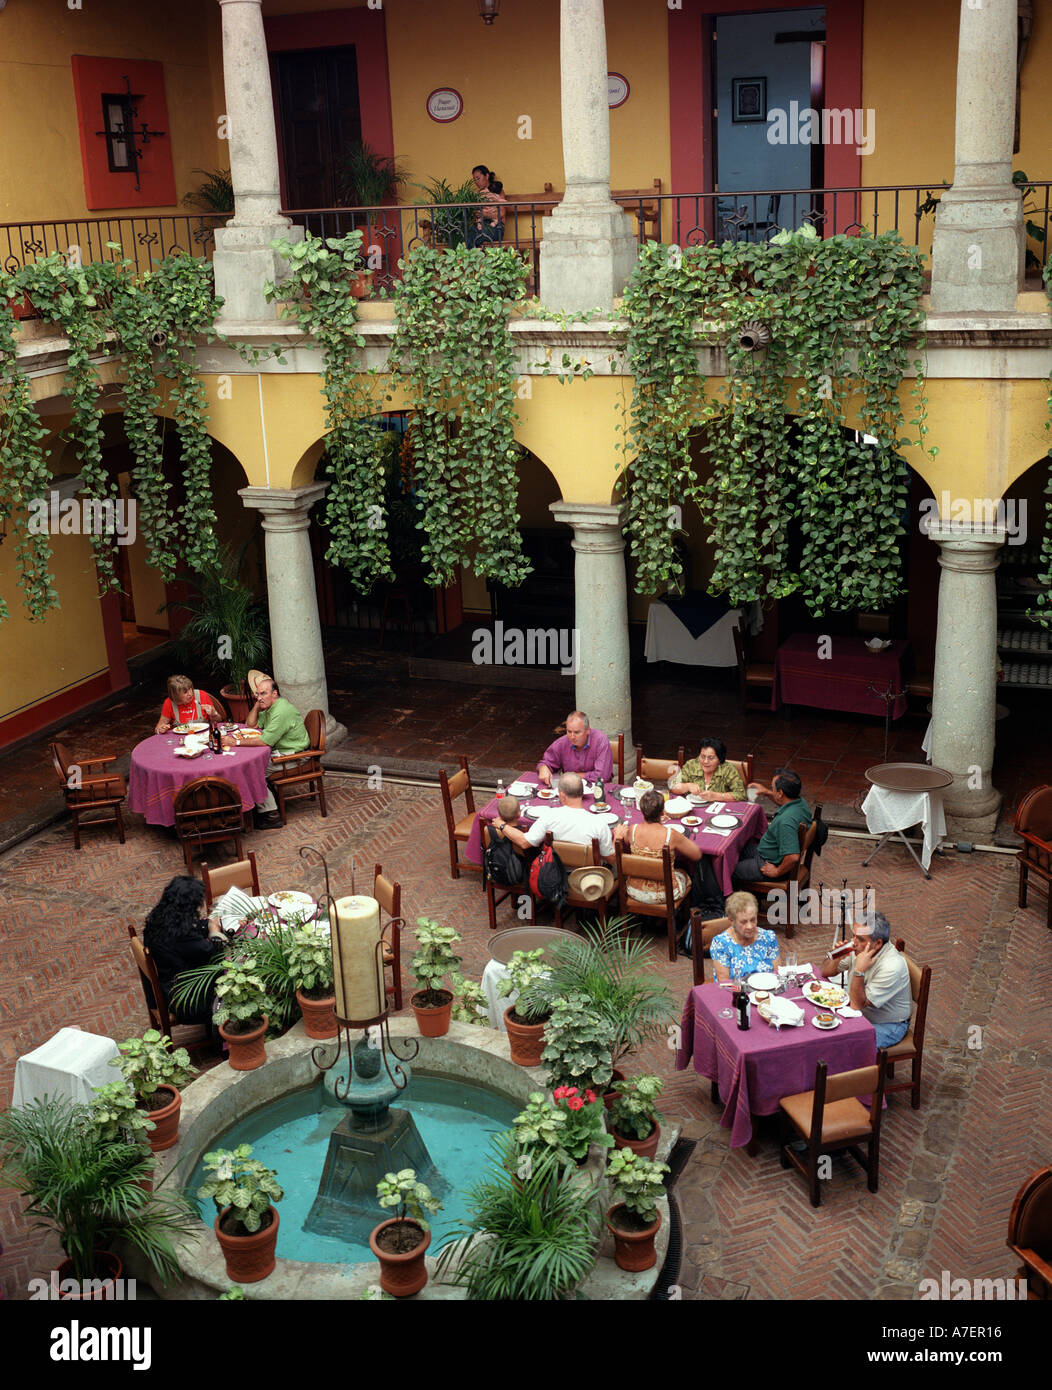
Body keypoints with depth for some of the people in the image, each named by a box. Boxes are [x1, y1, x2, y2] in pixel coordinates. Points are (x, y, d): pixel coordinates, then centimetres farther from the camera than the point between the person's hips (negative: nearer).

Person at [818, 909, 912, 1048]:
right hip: (861, 1015, 7)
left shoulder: (892, 966, -29)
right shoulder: (858, 948, -9)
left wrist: (859, 971, -37)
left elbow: (857, 1004, -27)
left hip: (889, 1025, -7)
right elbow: (825, 972, 2)